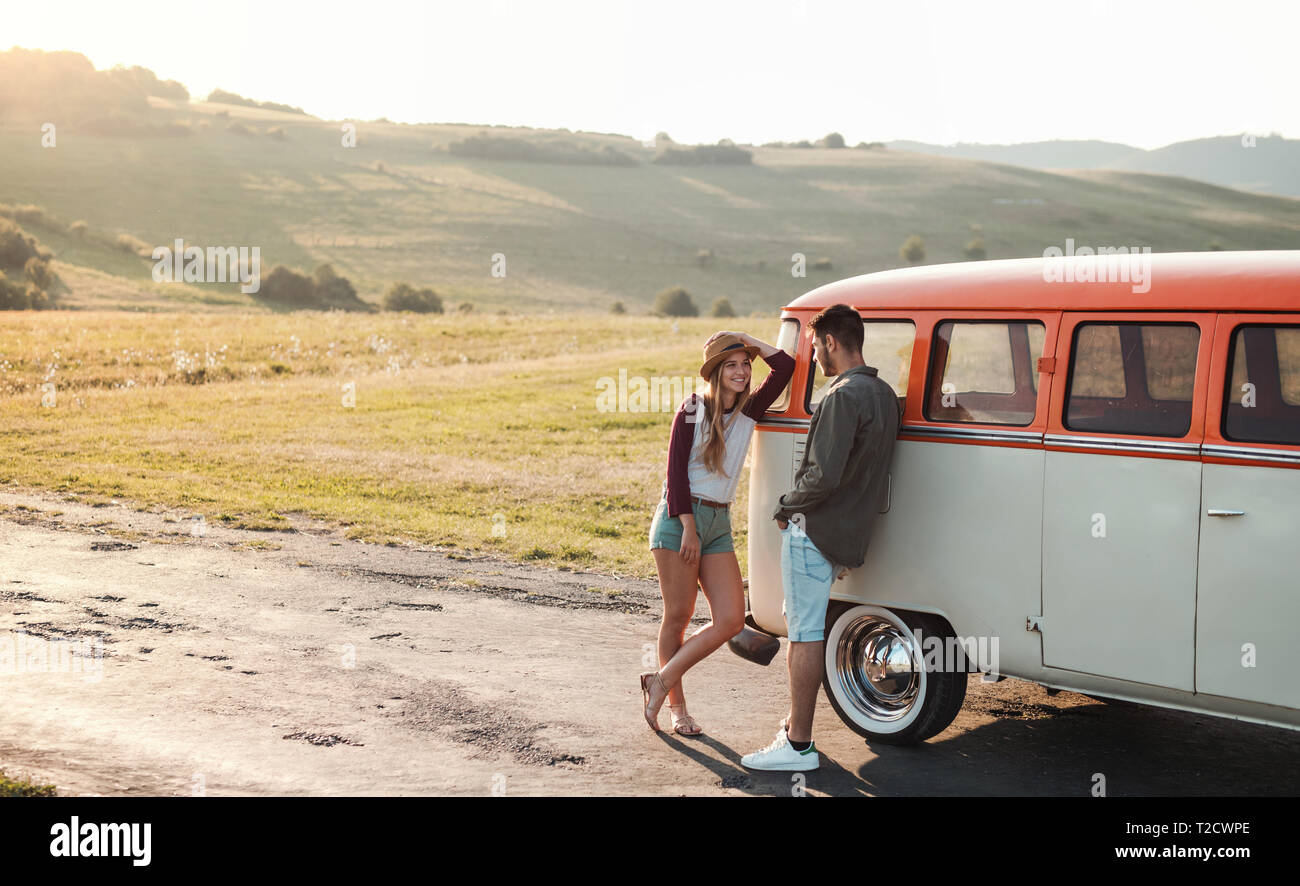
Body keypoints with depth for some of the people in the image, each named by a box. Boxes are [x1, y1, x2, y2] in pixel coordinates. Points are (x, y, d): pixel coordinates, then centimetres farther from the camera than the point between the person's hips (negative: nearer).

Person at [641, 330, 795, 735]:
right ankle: (677, 706, 13)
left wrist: (747, 341, 6)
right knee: (678, 616, 1)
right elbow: (676, 471, -8)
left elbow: (785, 367, 4)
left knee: (731, 620, -5)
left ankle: (662, 679, 6)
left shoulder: (749, 412, 9)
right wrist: (689, 528, -14)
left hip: (719, 523, 5)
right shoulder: (692, 410, -4)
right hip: (678, 518, -5)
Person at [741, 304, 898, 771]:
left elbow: (824, 475, -25)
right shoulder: (884, 393, 11)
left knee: (805, 634, -5)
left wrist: (785, 506, -9)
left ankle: (799, 746, -1)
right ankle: (795, 723, 28)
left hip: (814, 530, -10)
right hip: (848, 530, 10)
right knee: (799, 625, 20)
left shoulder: (844, 396, -19)